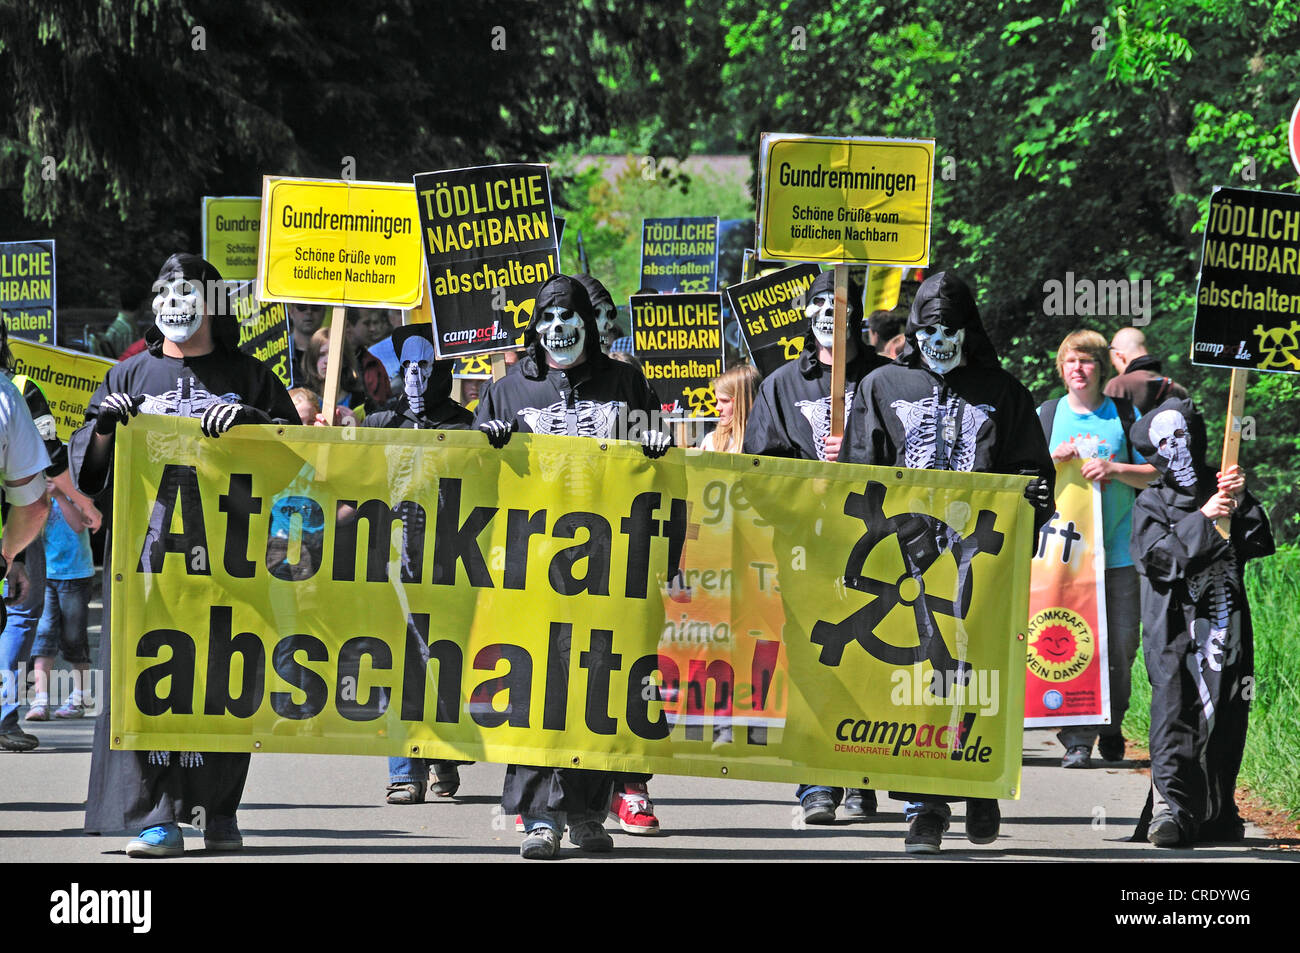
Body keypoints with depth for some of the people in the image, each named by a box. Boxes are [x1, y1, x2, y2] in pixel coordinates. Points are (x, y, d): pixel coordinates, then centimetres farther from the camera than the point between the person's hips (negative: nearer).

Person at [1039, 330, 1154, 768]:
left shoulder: (1125, 415, 7)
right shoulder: (1046, 415, 10)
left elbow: (1154, 474, 6)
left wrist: (1114, 469, -11)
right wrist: (1053, 460, -7)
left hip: (1118, 548, 0)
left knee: (1120, 645, 2)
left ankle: (1112, 729, 22)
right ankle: (1077, 740, -8)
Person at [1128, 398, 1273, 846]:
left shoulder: (1221, 488, 12)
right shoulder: (1152, 503, 7)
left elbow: (1260, 544, 4)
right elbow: (1158, 555, -9)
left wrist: (1242, 503, -11)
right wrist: (1203, 520, -16)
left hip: (1227, 623, 3)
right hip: (1175, 628, -3)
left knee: (1227, 717, 5)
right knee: (1175, 712, -16)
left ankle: (1217, 811, 17)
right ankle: (1169, 808, -23)